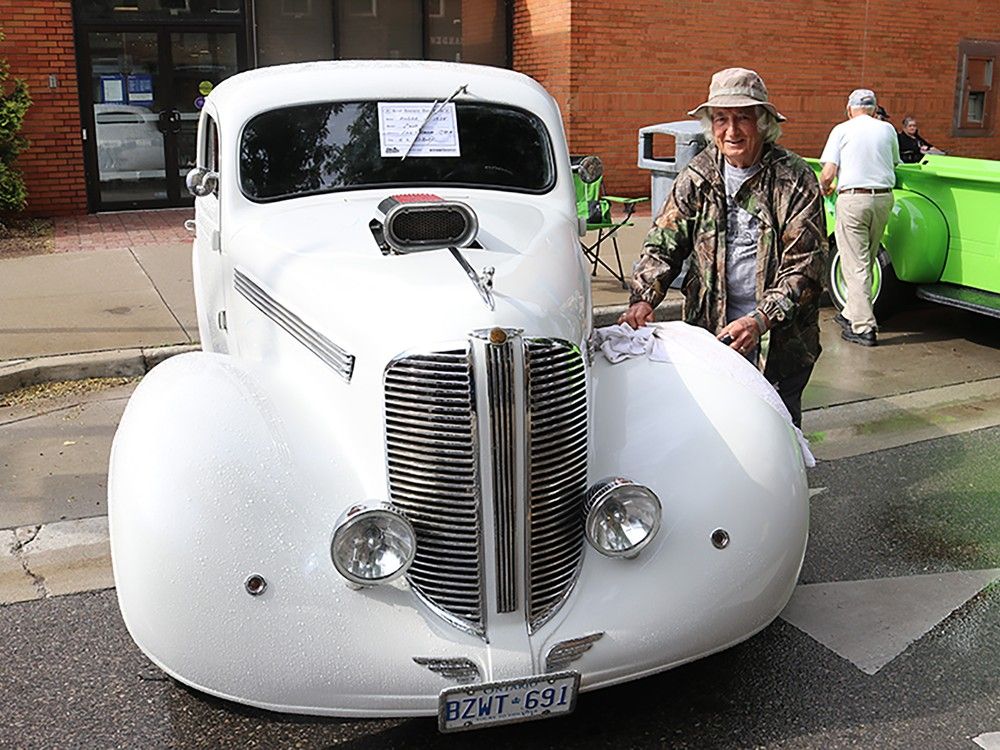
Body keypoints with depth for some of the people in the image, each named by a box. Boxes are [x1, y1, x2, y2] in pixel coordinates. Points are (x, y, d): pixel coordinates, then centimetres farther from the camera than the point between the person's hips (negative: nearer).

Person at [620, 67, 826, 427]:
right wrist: (643, 297, -16)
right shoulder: (698, 176, 2)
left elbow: (804, 266, -12)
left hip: (780, 338, -2)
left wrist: (761, 321, -25)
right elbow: (663, 243, 3)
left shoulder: (795, 179, -8)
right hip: (711, 330, 3)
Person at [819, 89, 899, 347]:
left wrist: (824, 188, 14)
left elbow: (828, 173, -7)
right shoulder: (888, 130, 10)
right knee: (866, 261, 16)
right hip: (884, 198, 4)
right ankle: (852, 313, 27)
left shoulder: (842, 130, 0)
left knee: (855, 265, -3)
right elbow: (894, 164, 21)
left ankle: (863, 327, -5)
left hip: (853, 199, -4)